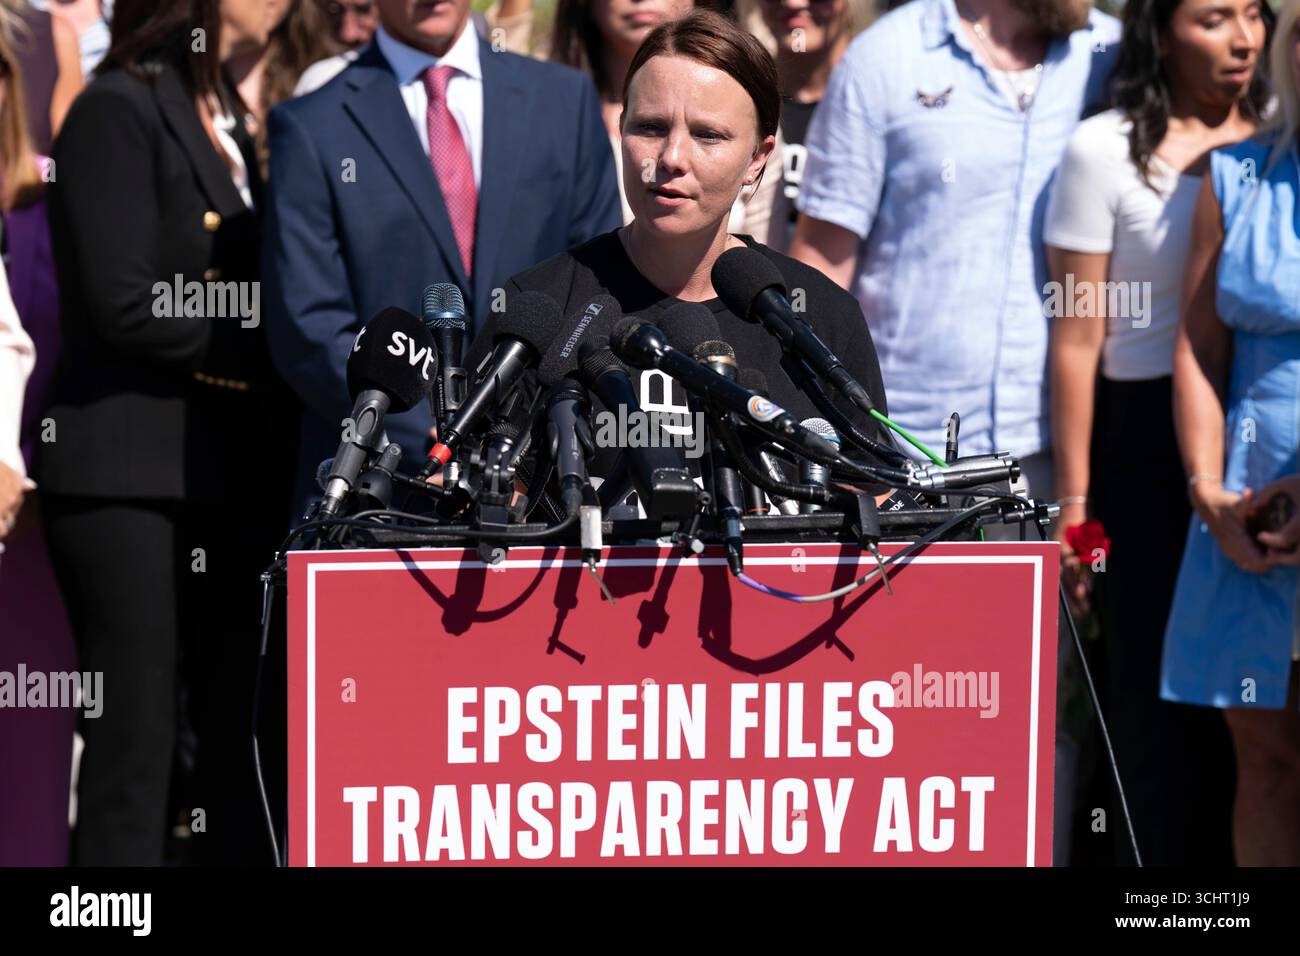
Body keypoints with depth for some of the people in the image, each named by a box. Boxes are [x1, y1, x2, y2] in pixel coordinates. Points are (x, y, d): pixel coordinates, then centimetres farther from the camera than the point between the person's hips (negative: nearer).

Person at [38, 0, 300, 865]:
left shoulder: (224, 117, 16)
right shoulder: (118, 111, -8)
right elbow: (123, 306, -16)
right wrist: (265, 343, -10)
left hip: (234, 470, 8)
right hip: (134, 474, -7)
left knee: (240, 737, 7)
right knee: (136, 742, -5)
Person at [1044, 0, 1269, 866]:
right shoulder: (1105, 152, -4)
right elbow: (1078, 339, -4)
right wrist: (1074, 496, -6)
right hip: (1150, 437, -3)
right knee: (1160, 690, 4)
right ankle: (1159, 855, 16)